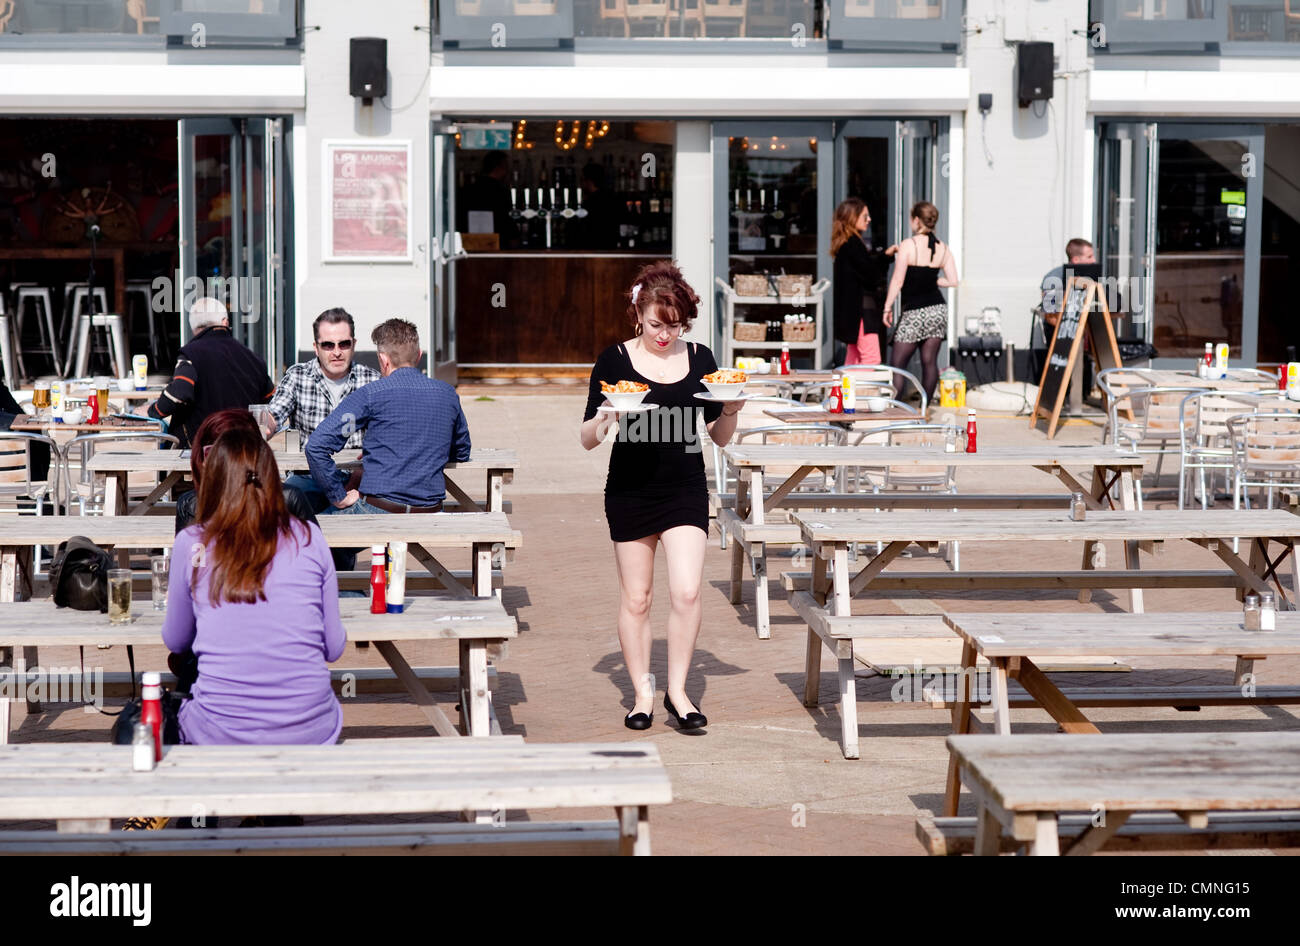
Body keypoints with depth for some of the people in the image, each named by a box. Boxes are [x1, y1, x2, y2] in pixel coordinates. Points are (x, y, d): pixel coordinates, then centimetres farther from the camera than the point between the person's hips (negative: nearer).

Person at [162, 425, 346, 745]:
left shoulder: (191, 544, -2)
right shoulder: (310, 539, 0)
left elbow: (176, 642, 14)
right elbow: (334, 648, 6)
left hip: (220, 737, -2)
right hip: (312, 733, 2)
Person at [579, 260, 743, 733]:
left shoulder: (699, 358, 3)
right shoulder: (615, 360, -4)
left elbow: (719, 436, 10)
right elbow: (588, 438, -3)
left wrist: (730, 410, -11)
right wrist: (606, 416, -24)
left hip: (685, 489, 1)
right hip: (630, 491, -1)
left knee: (686, 591, -10)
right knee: (635, 598, 6)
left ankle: (677, 690, 5)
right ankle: (643, 693, 20)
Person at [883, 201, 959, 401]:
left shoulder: (908, 245, -10)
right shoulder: (942, 247, 5)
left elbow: (898, 281, -11)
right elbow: (952, 280, 5)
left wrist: (887, 307, -4)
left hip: (914, 311, -5)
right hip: (938, 309, 5)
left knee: (899, 363, -2)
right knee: (930, 362, 9)